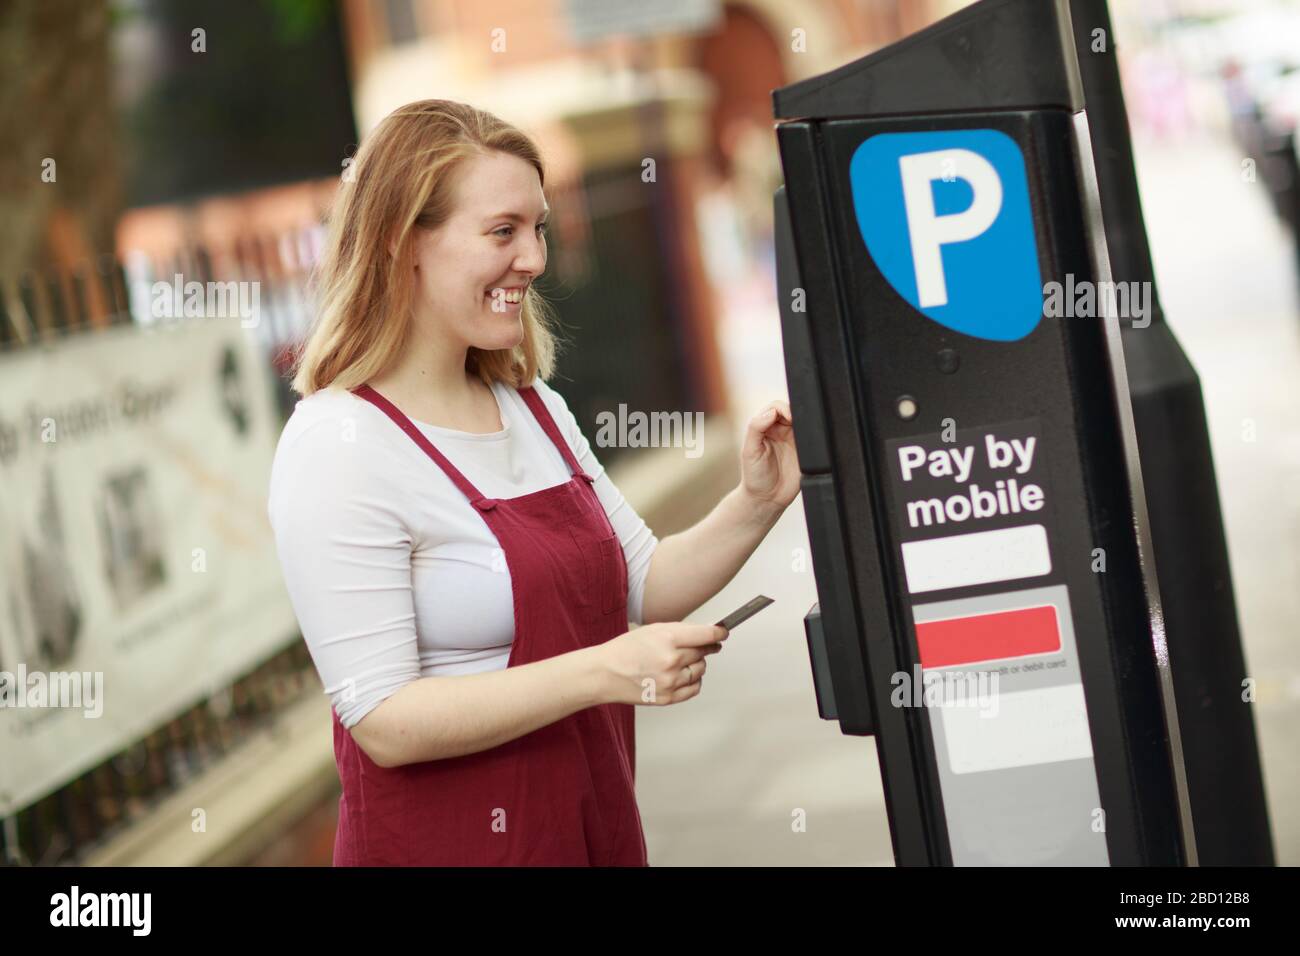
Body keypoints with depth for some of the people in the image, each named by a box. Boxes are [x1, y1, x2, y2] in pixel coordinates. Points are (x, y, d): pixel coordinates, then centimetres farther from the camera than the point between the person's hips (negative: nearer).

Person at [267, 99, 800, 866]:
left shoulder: (534, 407, 5)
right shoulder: (338, 447, -18)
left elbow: (645, 585, 11)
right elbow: (384, 722, -22)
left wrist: (757, 503, -6)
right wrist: (603, 672, -27)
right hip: (445, 839, -7)